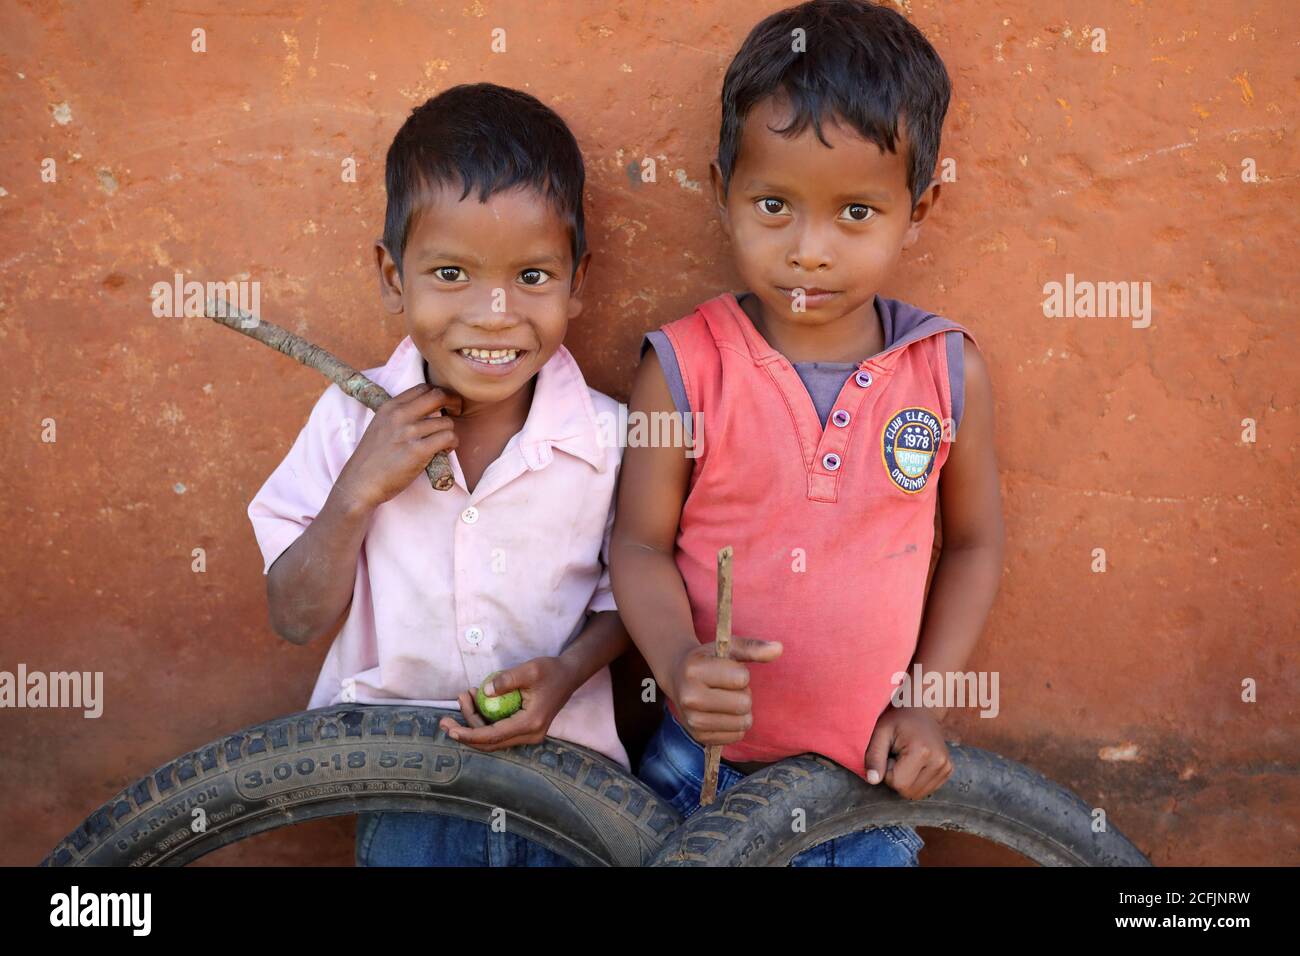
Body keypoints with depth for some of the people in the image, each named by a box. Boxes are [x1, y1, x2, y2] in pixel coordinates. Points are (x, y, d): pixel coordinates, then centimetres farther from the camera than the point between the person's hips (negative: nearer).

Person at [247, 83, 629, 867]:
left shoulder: (608, 437, -12)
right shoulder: (351, 421, -10)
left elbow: (629, 596, 2)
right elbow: (298, 620, -7)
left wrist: (568, 670, -17)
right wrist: (358, 492, -21)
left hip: (562, 756, 0)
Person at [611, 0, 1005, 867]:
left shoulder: (950, 369, -8)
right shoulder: (684, 368, -13)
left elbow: (974, 542, 4)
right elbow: (641, 542, -7)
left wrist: (927, 703, -1)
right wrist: (679, 661, -25)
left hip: (873, 774, 2)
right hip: (706, 758, -1)